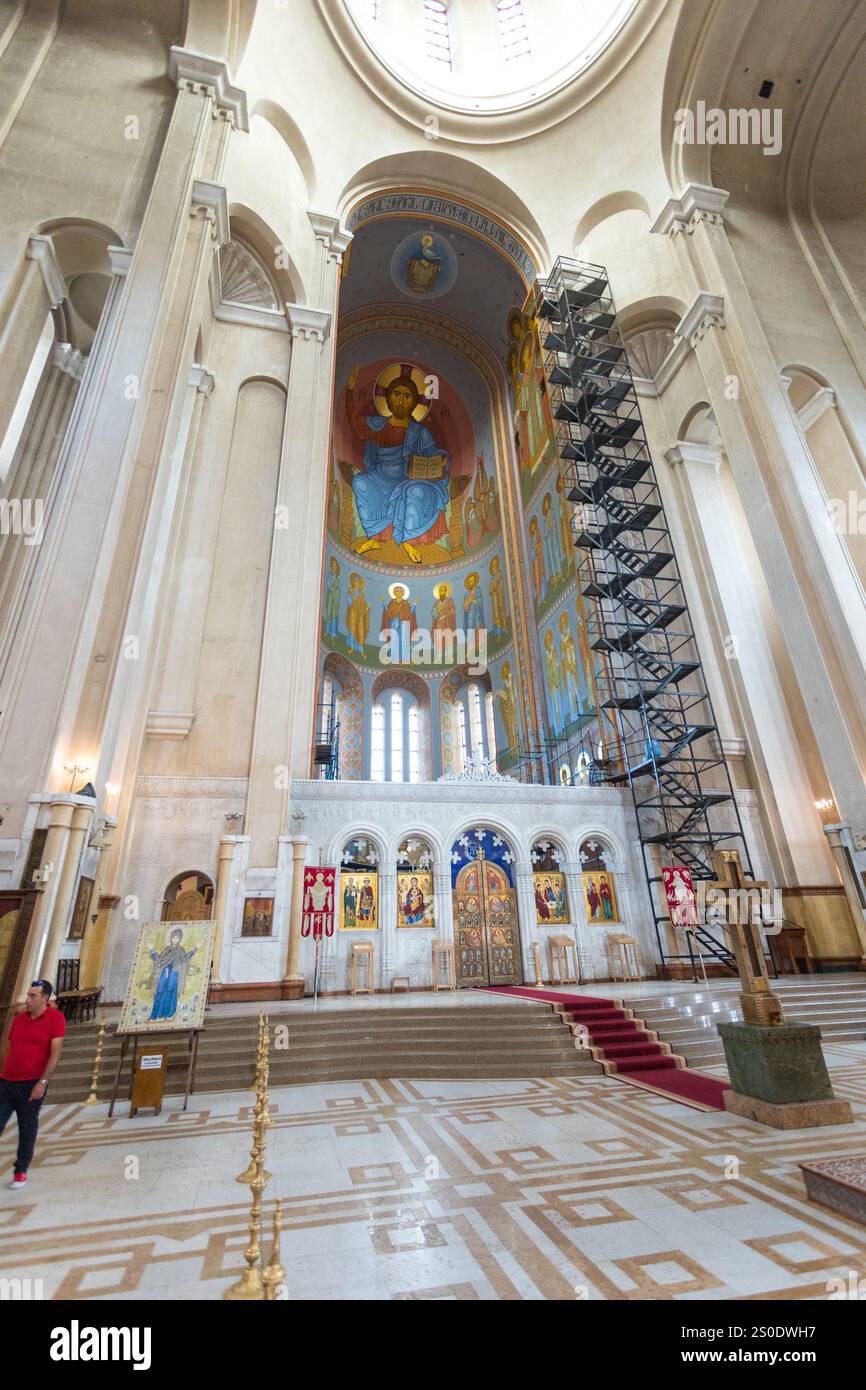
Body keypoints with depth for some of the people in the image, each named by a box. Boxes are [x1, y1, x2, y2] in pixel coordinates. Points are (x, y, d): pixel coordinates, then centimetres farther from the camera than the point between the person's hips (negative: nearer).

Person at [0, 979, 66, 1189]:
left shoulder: (55, 1018, -12)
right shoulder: (18, 1018, 7)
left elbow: (55, 1053, -15)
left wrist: (43, 1082, -18)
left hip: (31, 1085, -4)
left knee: (27, 1129, 8)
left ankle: (20, 1172, 27)